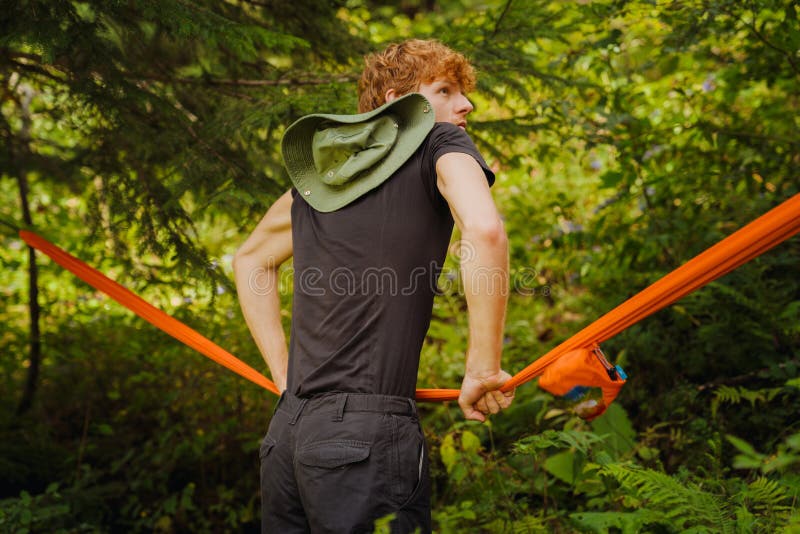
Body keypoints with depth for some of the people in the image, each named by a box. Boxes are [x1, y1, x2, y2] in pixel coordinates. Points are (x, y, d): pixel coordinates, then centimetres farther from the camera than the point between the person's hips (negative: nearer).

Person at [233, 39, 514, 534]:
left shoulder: (319, 176, 18)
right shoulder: (439, 143, 1)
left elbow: (250, 258, 32)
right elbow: (484, 229, -20)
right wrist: (483, 370, -13)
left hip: (287, 431, 7)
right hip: (368, 434, -7)